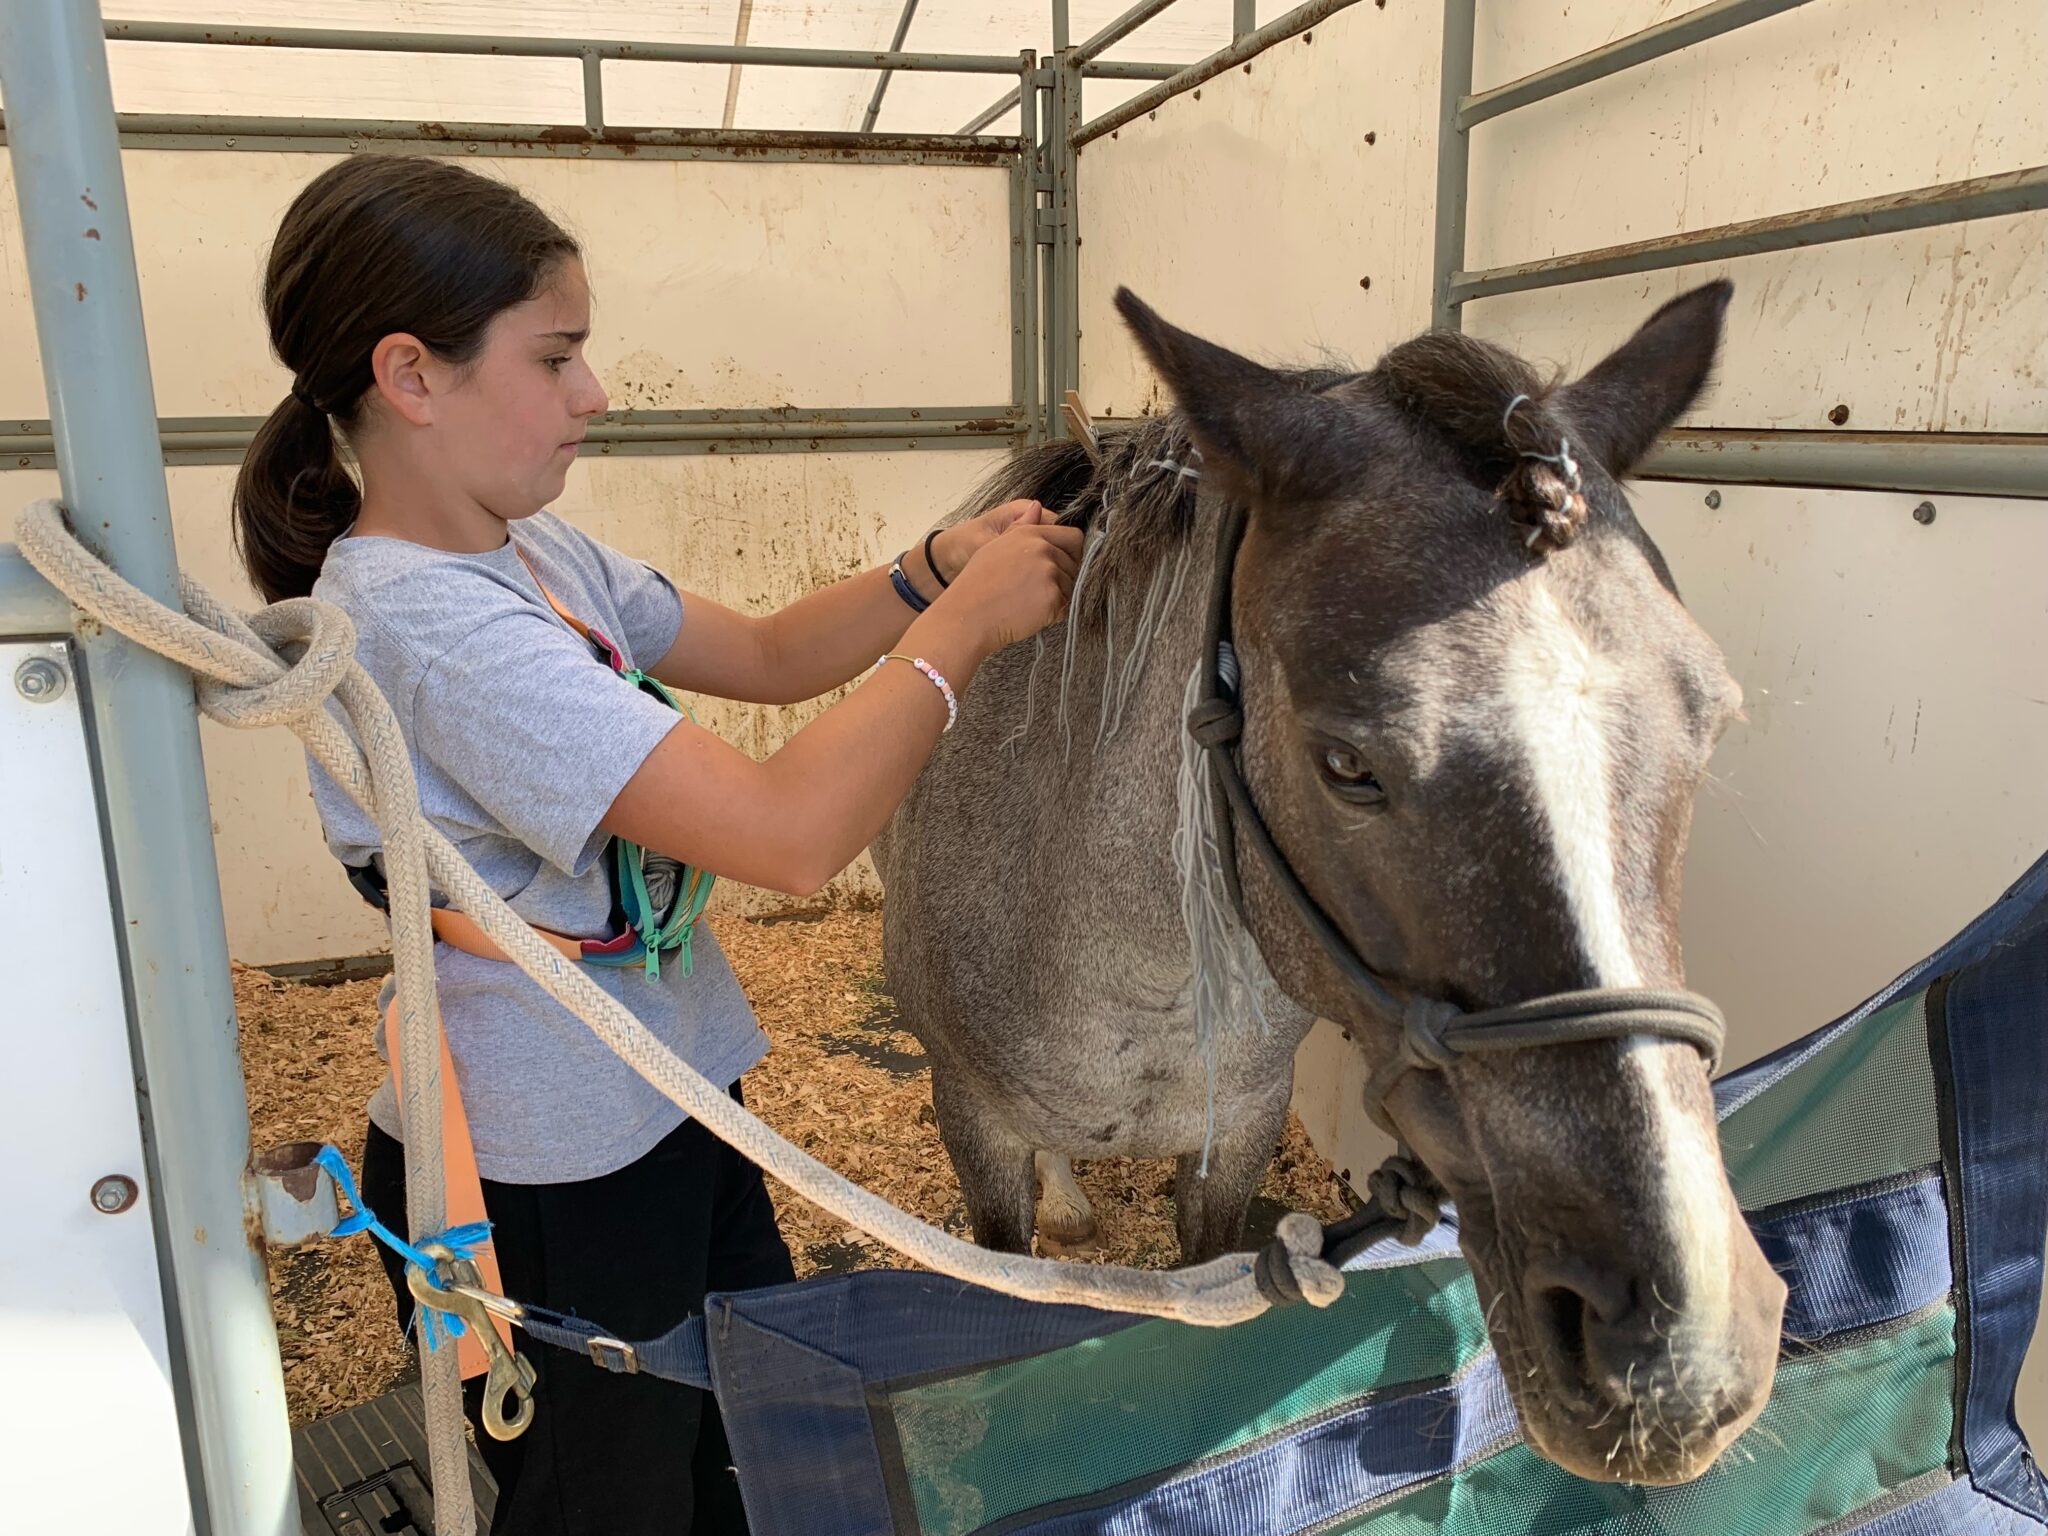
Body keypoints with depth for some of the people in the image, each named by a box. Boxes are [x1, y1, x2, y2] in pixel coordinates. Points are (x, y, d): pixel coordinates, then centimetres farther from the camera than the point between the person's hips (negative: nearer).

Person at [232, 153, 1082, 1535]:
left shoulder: (539, 555, 1)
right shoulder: (426, 623, -29)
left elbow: (770, 657, 9)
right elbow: (795, 832, -35)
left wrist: (938, 566, -7)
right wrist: (966, 624, -22)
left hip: (668, 1120, 9)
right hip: (542, 1199, -8)